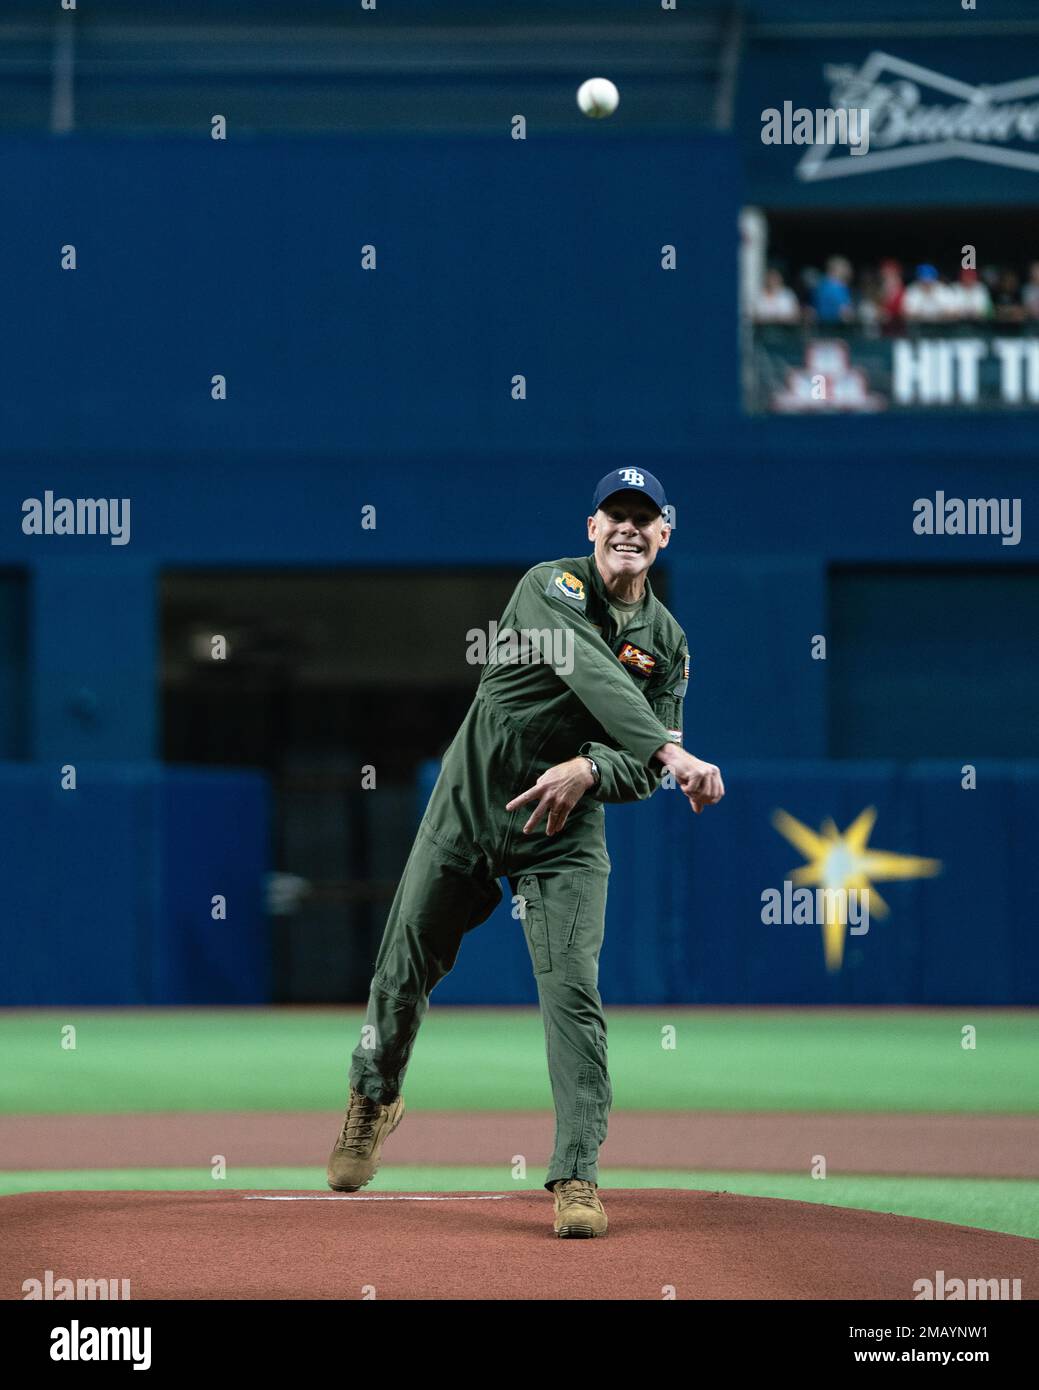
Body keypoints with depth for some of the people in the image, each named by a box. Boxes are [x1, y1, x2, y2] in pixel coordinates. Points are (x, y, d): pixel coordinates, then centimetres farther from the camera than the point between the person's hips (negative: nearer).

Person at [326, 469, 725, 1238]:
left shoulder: (667, 643, 1)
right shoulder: (551, 588, -14)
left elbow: (644, 773, -3)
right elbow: (592, 674, -32)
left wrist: (591, 769, -27)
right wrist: (671, 752, -45)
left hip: (565, 835, 2)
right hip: (468, 806, -2)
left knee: (573, 991, -14)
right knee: (404, 971, 12)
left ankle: (578, 1176, -11)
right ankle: (373, 1096, 40)